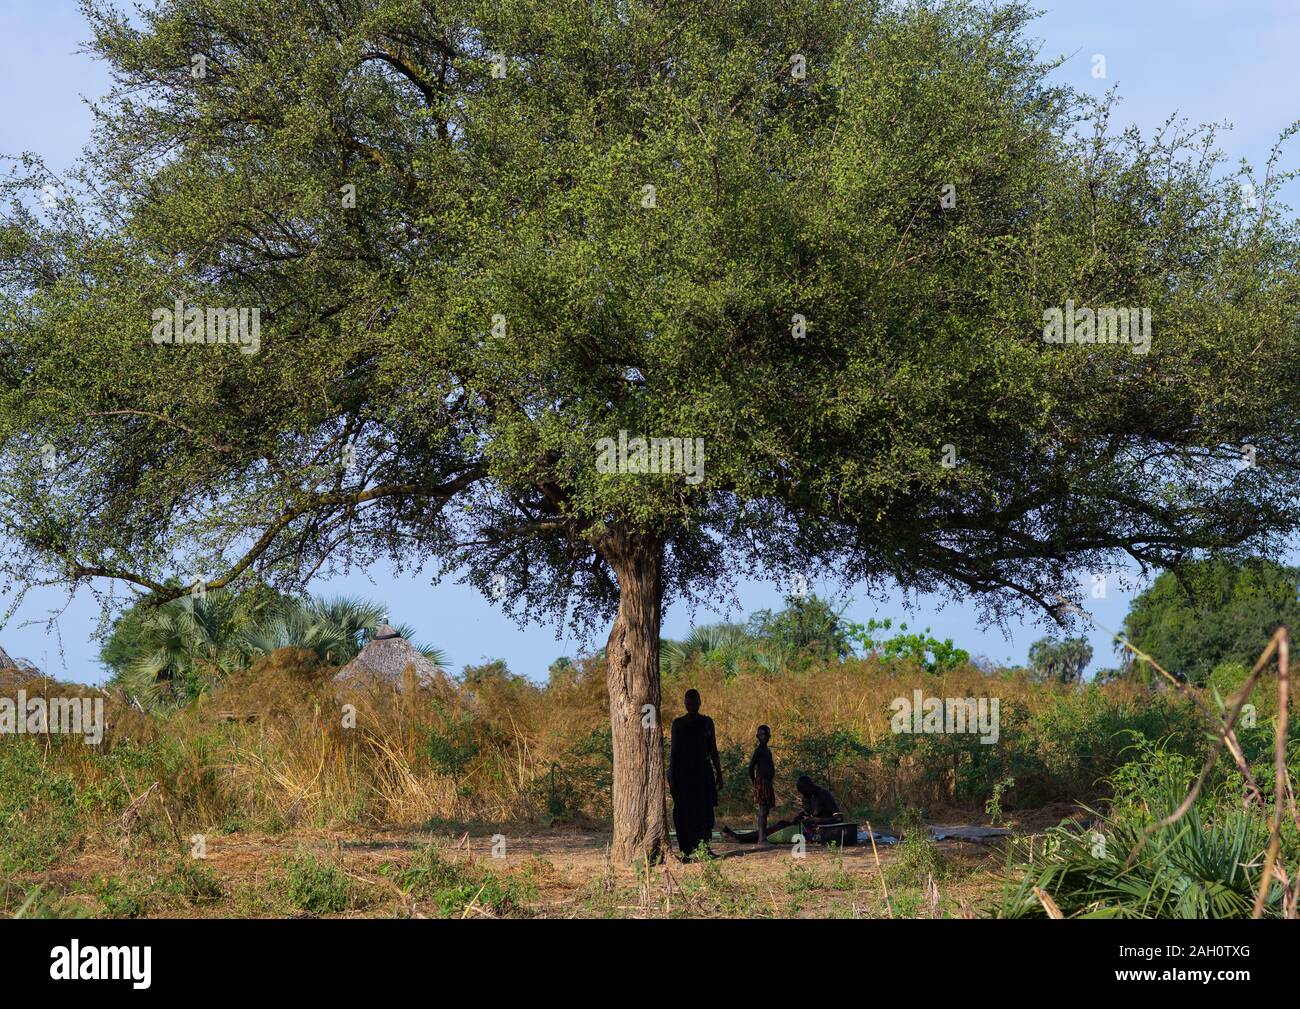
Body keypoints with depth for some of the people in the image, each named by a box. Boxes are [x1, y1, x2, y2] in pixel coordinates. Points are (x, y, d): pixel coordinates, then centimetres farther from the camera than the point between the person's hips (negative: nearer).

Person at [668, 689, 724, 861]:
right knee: (684, 813, -3)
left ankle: (705, 845, 14)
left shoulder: (706, 722, 8)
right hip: (683, 771, -1)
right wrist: (671, 777, 2)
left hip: (703, 770, 1)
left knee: (705, 811, 0)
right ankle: (687, 851, 0)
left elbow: (713, 750, 11)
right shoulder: (678, 723, 6)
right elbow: (674, 751, 7)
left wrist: (719, 774, 7)